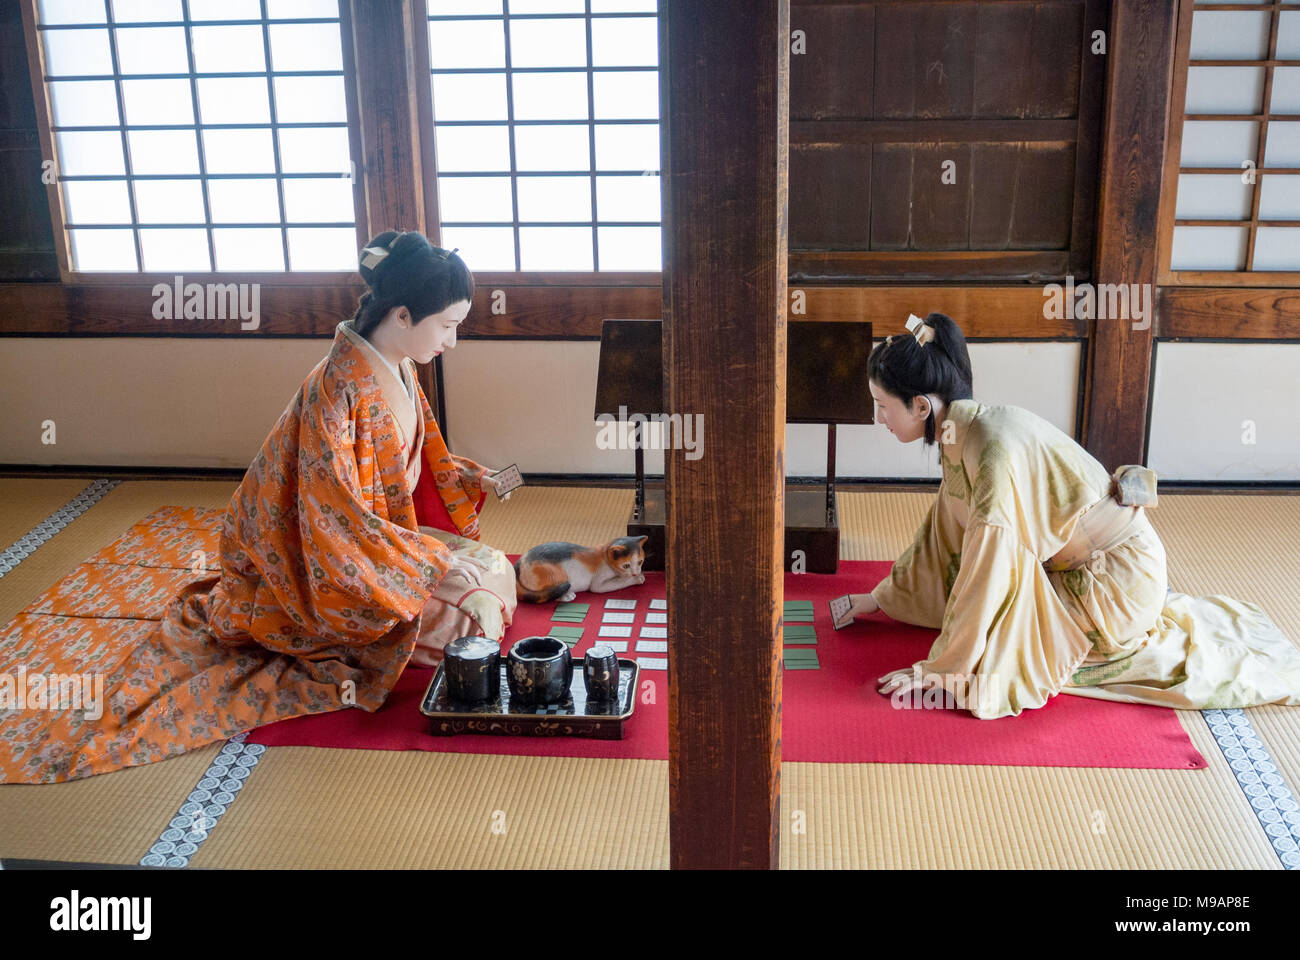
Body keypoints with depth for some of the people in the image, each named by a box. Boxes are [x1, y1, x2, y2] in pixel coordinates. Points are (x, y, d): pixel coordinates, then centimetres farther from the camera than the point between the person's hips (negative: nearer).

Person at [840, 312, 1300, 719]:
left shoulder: (995, 451, -32)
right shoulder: (963, 434, -3)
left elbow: (986, 572, -28)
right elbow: (943, 531, 10)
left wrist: (936, 671, -21)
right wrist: (883, 599, 16)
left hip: (1117, 570, -9)